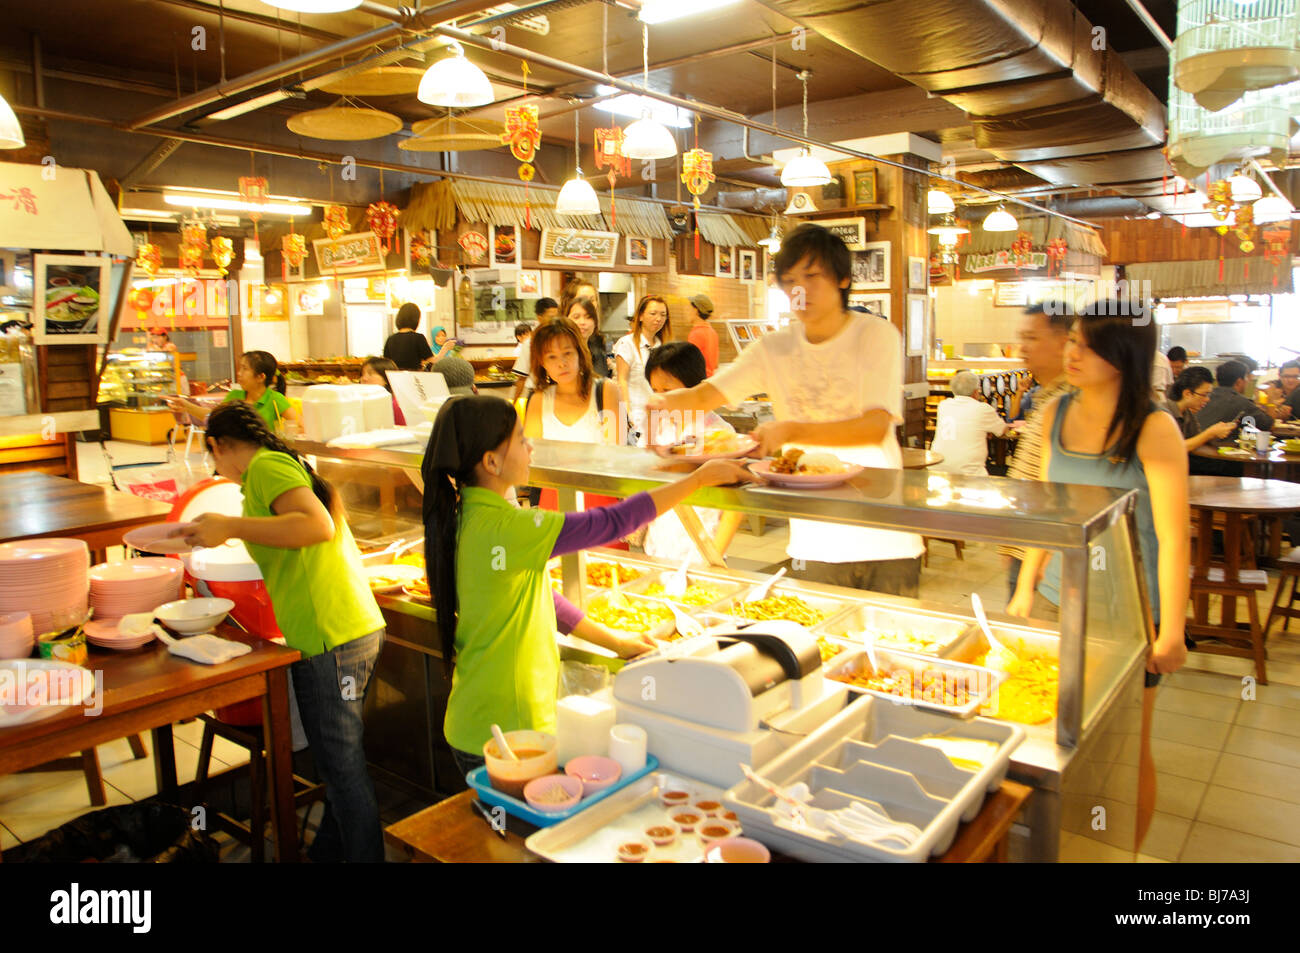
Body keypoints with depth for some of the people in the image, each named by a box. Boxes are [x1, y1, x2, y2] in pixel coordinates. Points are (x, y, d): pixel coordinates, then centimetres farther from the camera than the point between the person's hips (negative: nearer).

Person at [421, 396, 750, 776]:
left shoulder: (466, 516, 3)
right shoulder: (502, 528, -26)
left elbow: (536, 597, 11)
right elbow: (611, 523, -22)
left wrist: (614, 642, 17)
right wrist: (699, 478, -13)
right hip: (505, 735, -9)